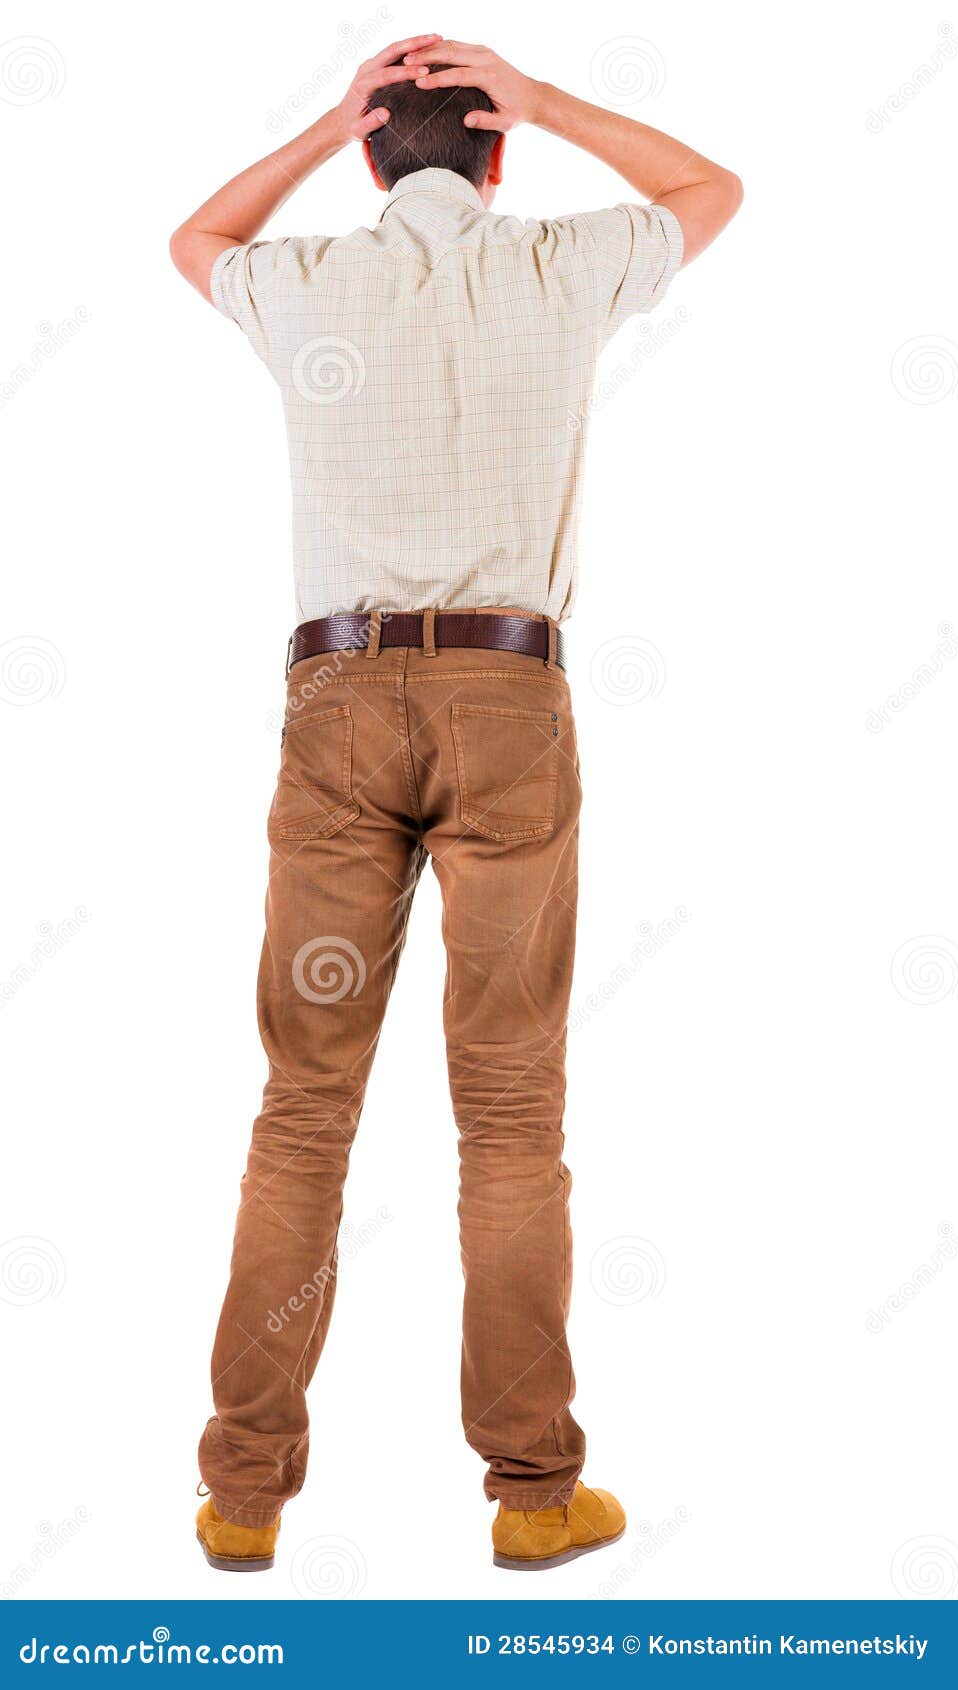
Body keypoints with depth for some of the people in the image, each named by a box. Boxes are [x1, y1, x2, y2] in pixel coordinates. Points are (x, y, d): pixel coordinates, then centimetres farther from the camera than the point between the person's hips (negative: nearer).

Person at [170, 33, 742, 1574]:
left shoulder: (304, 285, 11)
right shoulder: (558, 271, 9)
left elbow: (192, 243, 37)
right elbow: (713, 194, 30)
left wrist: (338, 118, 29)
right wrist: (535, 95, 25)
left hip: (340, 698, 1)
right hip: (508, 704, -1)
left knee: (306, 1101, 5)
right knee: (512, 1107, 3)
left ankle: (246, 1489, 9)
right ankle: (536, 1487, 8)